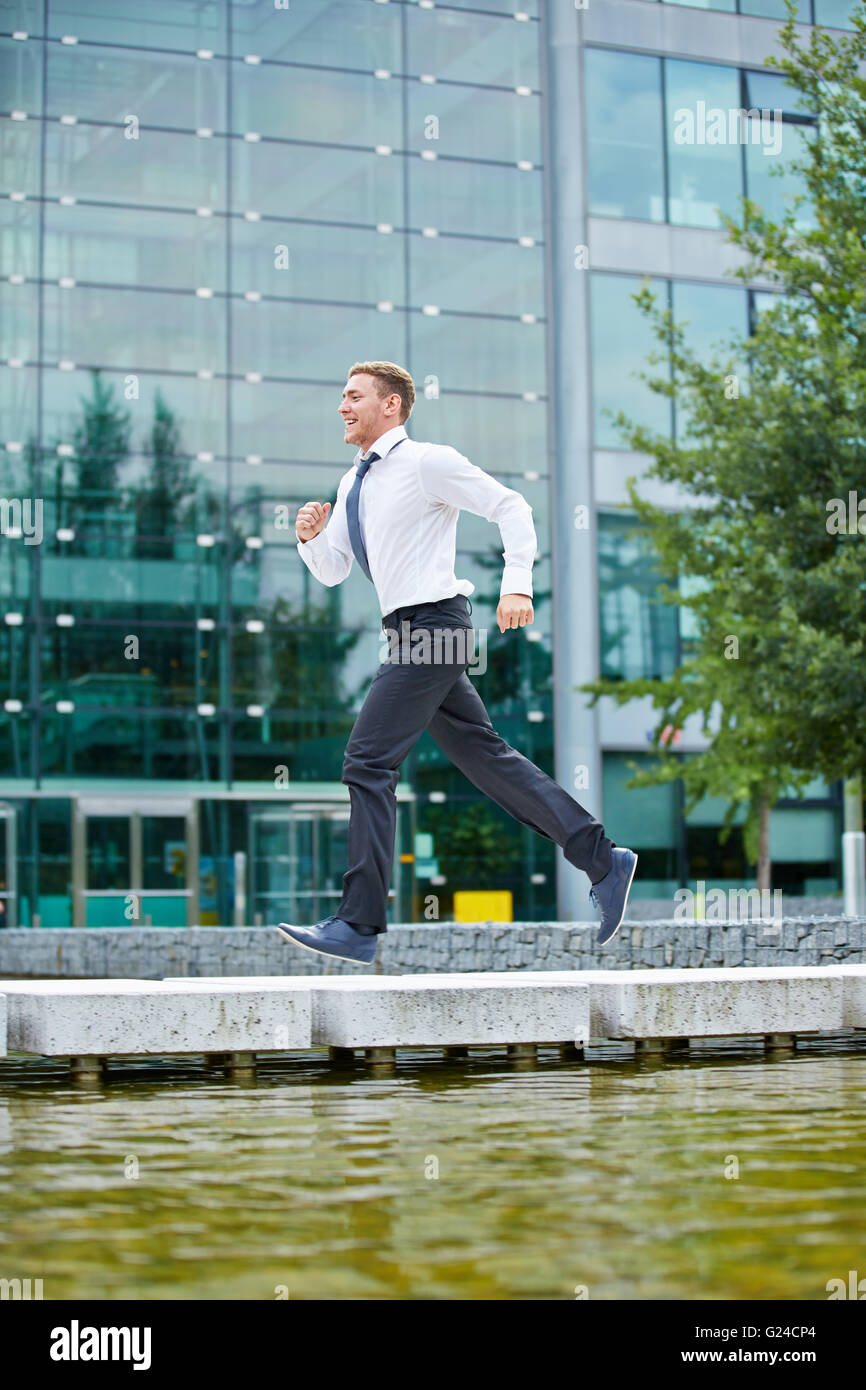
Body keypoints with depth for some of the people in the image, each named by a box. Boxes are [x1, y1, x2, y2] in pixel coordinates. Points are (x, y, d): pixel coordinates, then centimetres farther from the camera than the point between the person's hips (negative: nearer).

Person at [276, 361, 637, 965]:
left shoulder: (428, 462, -7)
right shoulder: (354, 483, 18)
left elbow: (511, 507, -8)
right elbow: (332, 571, 20)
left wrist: (517, 586, -18)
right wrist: (311, 536, -1)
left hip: (433, 624, -9)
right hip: (413, 632, 9)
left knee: (368, 762, -12)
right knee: (487, 756, 11)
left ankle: (359, 926, -9)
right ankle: (603, 860, 17)